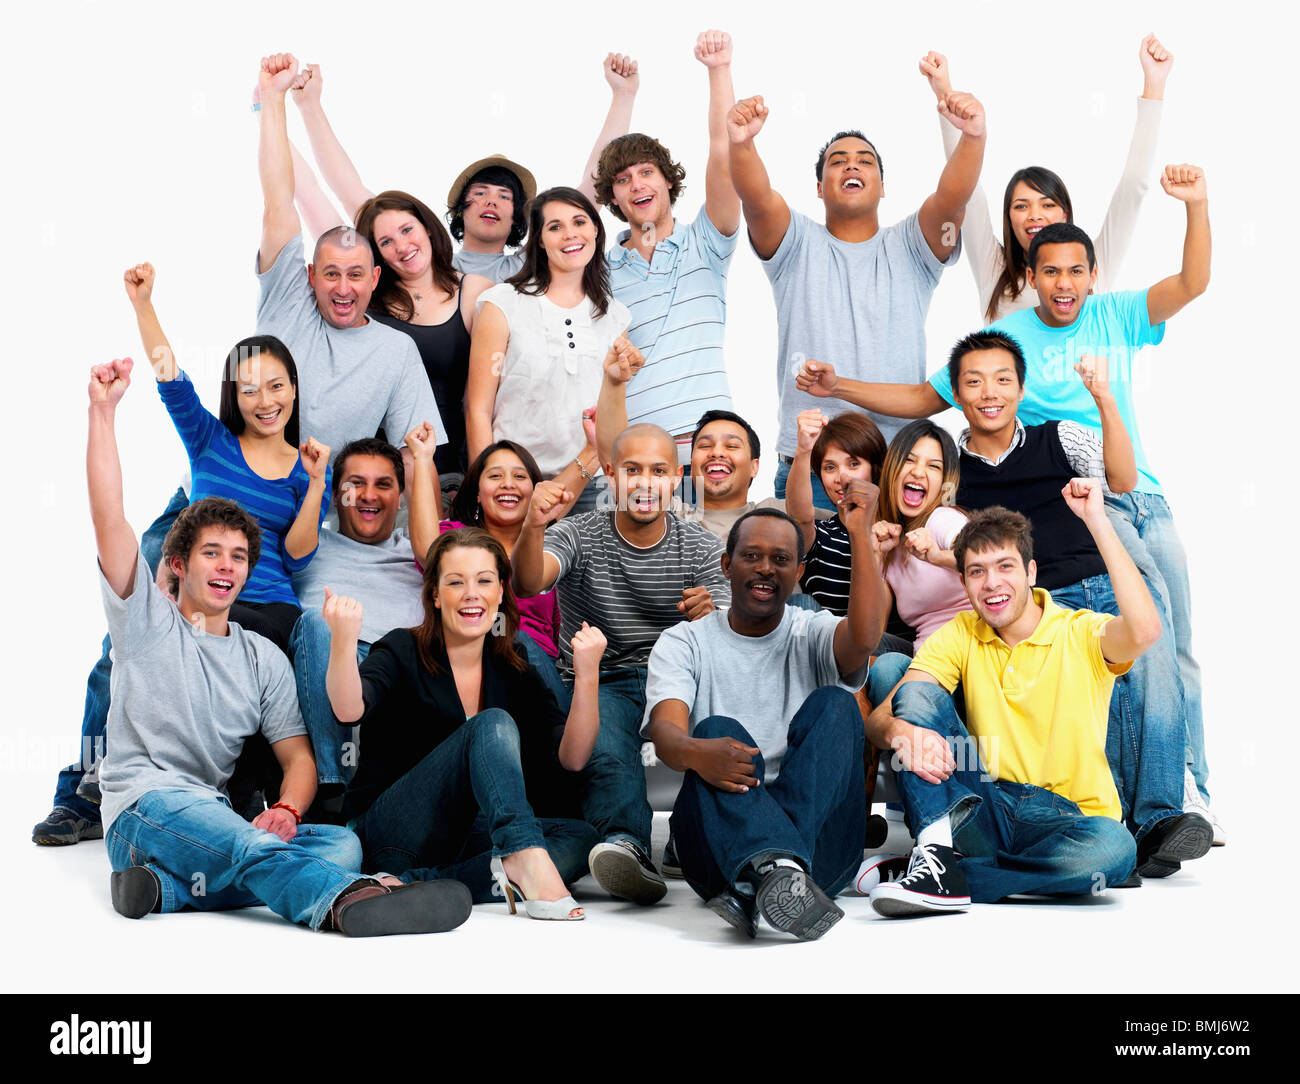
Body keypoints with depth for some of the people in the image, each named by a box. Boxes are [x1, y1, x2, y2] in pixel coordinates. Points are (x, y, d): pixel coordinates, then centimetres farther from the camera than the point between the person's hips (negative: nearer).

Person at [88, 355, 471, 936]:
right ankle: (344, 900, -67)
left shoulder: (264, 657, 21)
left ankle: (169, 887, -33)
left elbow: (298, 755, 11)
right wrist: (103, 411, -9)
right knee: (245, 842, -39)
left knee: (342, 842, -25)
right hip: (143, 811, -5)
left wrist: (285, 810, -12)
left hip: (225, 819, 5)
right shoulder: (147, 618, 11)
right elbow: (109, 516, -3)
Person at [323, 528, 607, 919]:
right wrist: (343, 640, -43)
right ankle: (526, 860, -45)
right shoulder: (403, 651, -4)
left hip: (459, 841, 5)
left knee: (579, 838, -20)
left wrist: (587, 675, -18)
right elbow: (350, 711, -24)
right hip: (389, 836, -5)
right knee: (493, 724, -24)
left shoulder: (512, 674, 8)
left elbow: (570, 758, -4)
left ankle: (415, 885, -31)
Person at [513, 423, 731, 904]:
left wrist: (711, 618, -28)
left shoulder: (701, 548, 7)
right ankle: (627, 843, -57)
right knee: (606, 753, -37)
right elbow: (527, 583, -20)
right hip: (599, 681, -2)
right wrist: (533, 527, -42)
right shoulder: (580, 535, 2)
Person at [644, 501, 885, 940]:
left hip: (820, 837, 1)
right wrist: (694, 752, -31)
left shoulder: (814, 635, 16)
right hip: (718, 842, -1)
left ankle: (760, 881, -42)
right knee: (716, 729, -26)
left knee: (833, 704, -20)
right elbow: (665, 731, -7)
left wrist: (860, 533, -12)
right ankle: (775, 869, -57)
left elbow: (864, 638, -11)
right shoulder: (684, 642, 13)